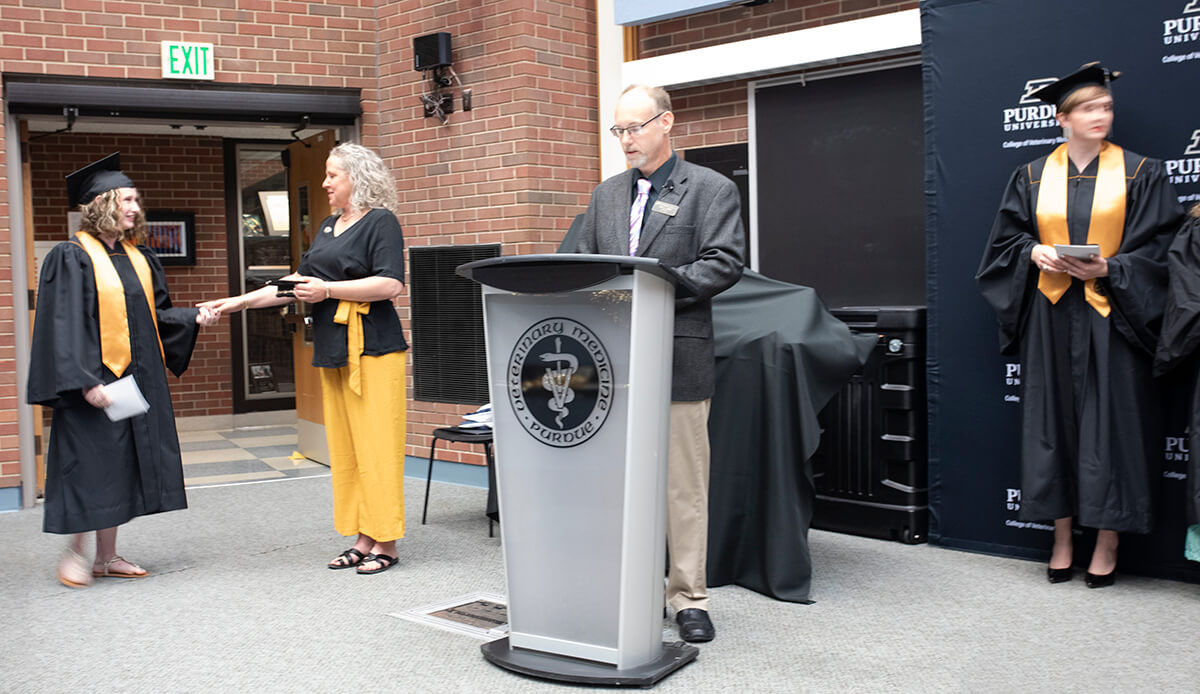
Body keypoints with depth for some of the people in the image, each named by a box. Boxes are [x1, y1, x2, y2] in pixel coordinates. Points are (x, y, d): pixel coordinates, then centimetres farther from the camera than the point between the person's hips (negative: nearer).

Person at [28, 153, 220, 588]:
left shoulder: (138, 257, 12)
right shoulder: (72, 258, -9)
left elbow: (157, 315, 16)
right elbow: (65, 325, -15)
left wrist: (193, 318, -2)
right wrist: (85, 381, -22)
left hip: (138, 379, 7)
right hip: (95, 381, -7)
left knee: (123, 465, 9)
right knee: (91, 465, -2)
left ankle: (107, 556, 18)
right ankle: (74, 552, 14)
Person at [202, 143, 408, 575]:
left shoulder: (380, 222, -5)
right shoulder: (328, 227, 21)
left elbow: (391, 284, -16)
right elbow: (300, 280, 25)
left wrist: (328, 290, -15)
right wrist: (242, 301, 20)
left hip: (372, 349, -8)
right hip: (334, 351, 8)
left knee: (376, 447, -6)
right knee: (344, 450, 7)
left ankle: (385, 544, 0)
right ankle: (363, 539, 13)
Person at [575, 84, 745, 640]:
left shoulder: (711, 189, 3)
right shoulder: (606, 194, 19)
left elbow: (724, 263, -9)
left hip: (677, 359, -5)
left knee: (684, 484, 0)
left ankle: (688, 598, 10)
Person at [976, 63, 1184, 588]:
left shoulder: (1139, 174, 3)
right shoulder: (1032, 177, 9)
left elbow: (1157, 248, -1)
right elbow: (1007, 238, 9)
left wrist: (1107, 268, -16)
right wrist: (1036, 253, -11)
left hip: (1109, 317, -2)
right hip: (1051, 318, 2)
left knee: (1109, 421, -2)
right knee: (1053, 421, 4)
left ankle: (1107, 543, 7)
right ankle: (1062, 540, 13)